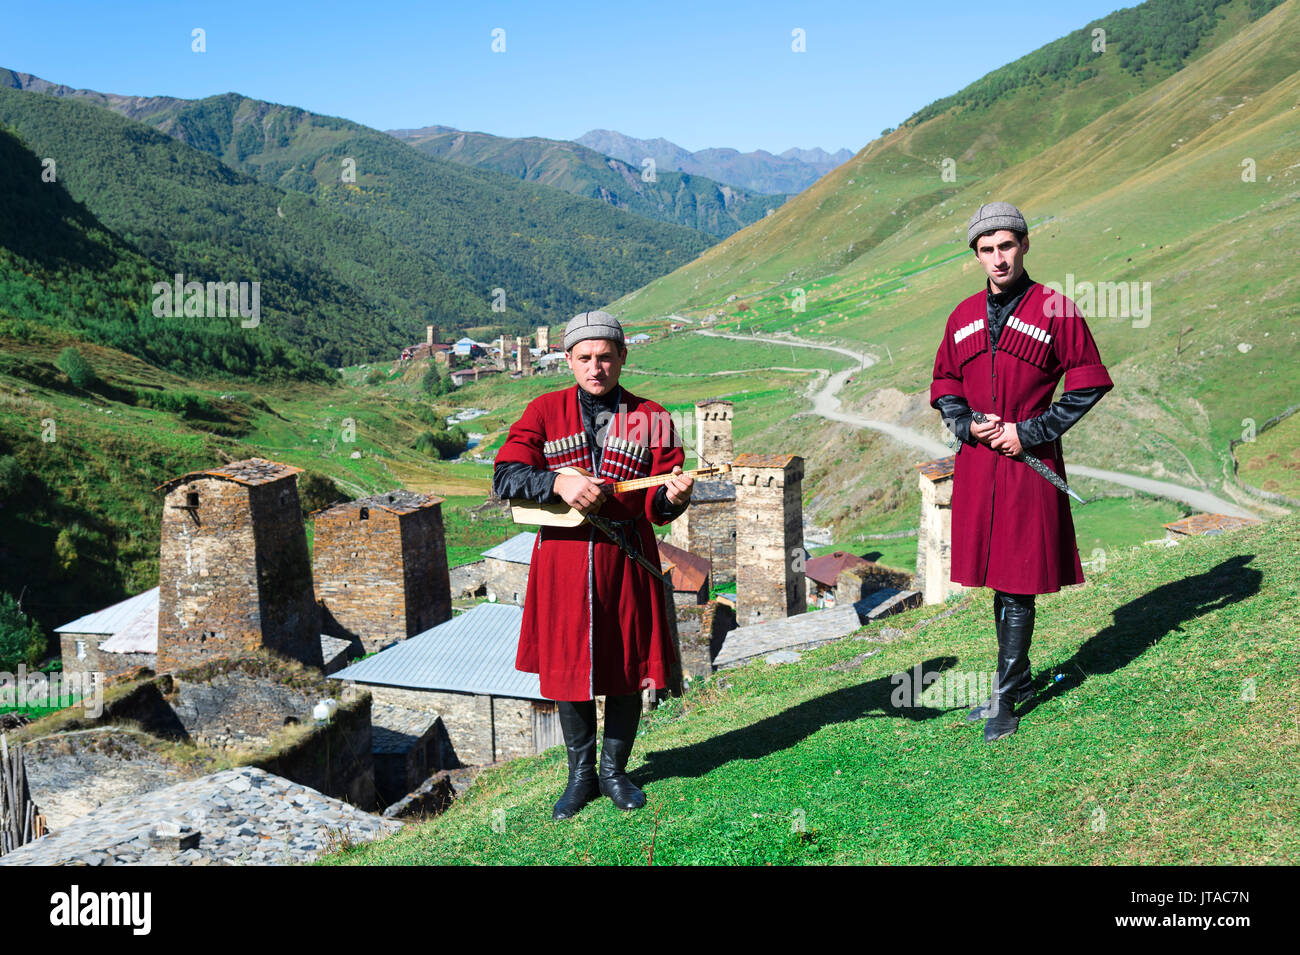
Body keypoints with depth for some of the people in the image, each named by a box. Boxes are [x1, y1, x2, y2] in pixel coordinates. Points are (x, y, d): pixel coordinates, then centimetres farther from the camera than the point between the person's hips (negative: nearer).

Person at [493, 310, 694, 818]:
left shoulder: (650, 419, 3)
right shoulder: (544, 412, 2)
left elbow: (656, 506, 1)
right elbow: (504, 477, -7)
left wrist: (672, 496, -22)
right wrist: (559, 481, -22)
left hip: (627, 559, 0)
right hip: (562, 560, 0)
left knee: (627, 668, 8)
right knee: (567, 667, 9)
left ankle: (614, 771, 30)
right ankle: (581, 775, 29)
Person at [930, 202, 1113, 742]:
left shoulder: (1055, 310, -5)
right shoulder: (964, 316, 10)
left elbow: (1089, 385, -5)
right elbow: (944, 384, 17)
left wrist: (1028, 433, -12)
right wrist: (968, 425, -2)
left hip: (1029, 463, -5)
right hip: (976, 461, 5)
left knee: (1019, 586, -1)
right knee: (995, 581, 14)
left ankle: (1005, 701, 10)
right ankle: (1019, 680, 31)